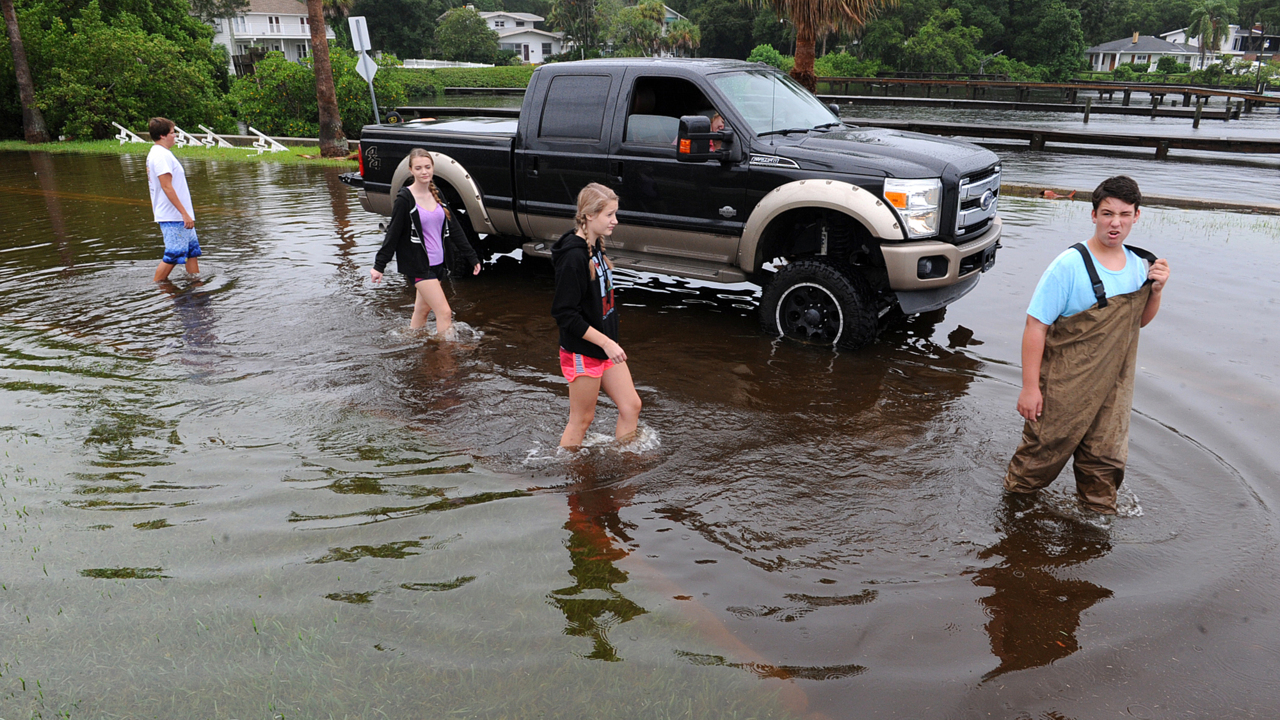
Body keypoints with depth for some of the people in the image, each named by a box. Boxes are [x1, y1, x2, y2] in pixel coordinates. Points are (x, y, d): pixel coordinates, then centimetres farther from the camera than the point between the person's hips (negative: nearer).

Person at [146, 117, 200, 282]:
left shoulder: (157, 153, 17)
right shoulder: (161, 155, -16)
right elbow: (167, 187, -22)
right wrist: (185, 213, -22)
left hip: (180, 216, 11)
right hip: (174, 217, -11)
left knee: (193, 251, 12)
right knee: (172, 256, -5)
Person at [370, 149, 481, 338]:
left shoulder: (437, 194, 8)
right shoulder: (405, 199, -10)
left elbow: (454, 229, 12)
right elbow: (392, 234, -8)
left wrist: (471, 258, 11)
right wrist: (379, 265, -11)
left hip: (437, 263, 6)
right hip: (418, 265, -6)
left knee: (422, 311, 16)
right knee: (444, 312, -11)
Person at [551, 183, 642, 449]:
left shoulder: (595, 247, 6)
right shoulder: (573, 256, -23)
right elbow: (564, 314, -24)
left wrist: (610, 341, 18)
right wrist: (605, 342, -24)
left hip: (605, 346, 9)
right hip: (582, 353, -9)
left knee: (631, 406, 13)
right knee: (582, 419, 5)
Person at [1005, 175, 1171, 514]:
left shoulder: (1140, 265, 2)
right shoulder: (1070, 265, -18)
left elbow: (1140, 321, 17)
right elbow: (1036, 325, -18)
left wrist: (1156, 291, -4)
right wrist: (1030, 386, -18)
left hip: (1113, 386, 6)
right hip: (1064, 386, -5)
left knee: (1106, 458, 16)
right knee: (1045, 450, 7)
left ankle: (1100, 513, 37)